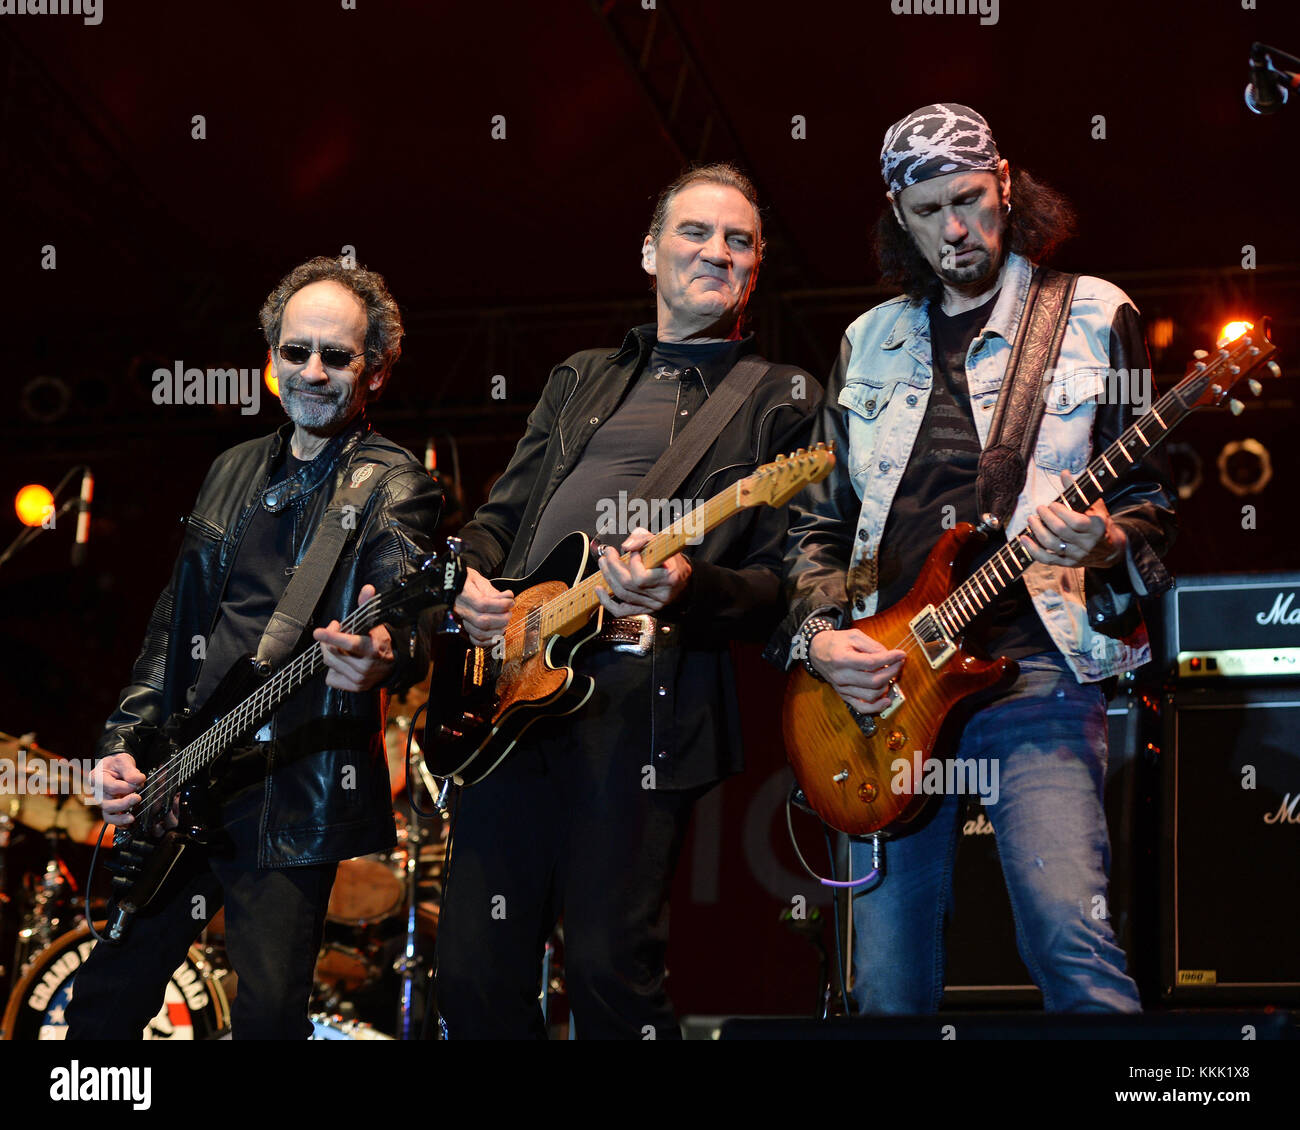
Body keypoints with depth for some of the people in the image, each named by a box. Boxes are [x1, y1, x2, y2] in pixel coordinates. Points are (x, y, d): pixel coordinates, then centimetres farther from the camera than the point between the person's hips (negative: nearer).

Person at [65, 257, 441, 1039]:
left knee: (269, 1016, -9)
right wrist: (126, 742, 10)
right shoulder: (235, 472, 16)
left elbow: (408, 613, -22)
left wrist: (383, 657, -46)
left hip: (294, 797, -6)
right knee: (103, 1002, 11)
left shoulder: (391, 487, -4)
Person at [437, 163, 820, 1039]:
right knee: (476, 975, 2)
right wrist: (469, 577, 2)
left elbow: (780, 587, 0)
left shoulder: (783, 401, 8)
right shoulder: (583, 379, 24)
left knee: (612, 974, -10)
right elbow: (499, 516, 25)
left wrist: (686, 590, -21)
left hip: (643, 710, -5)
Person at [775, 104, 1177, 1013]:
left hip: (1035, 673, -4)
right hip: (884, 691, 4)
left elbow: (1150, 498, 4)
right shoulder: (870, 344, 17)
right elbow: (818, 521, 19)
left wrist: (1107, 544, -19)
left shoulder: (1093, 317, 6)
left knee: (1072, 941, -24)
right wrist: (819, 635, 1)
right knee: (889, 984, 4)